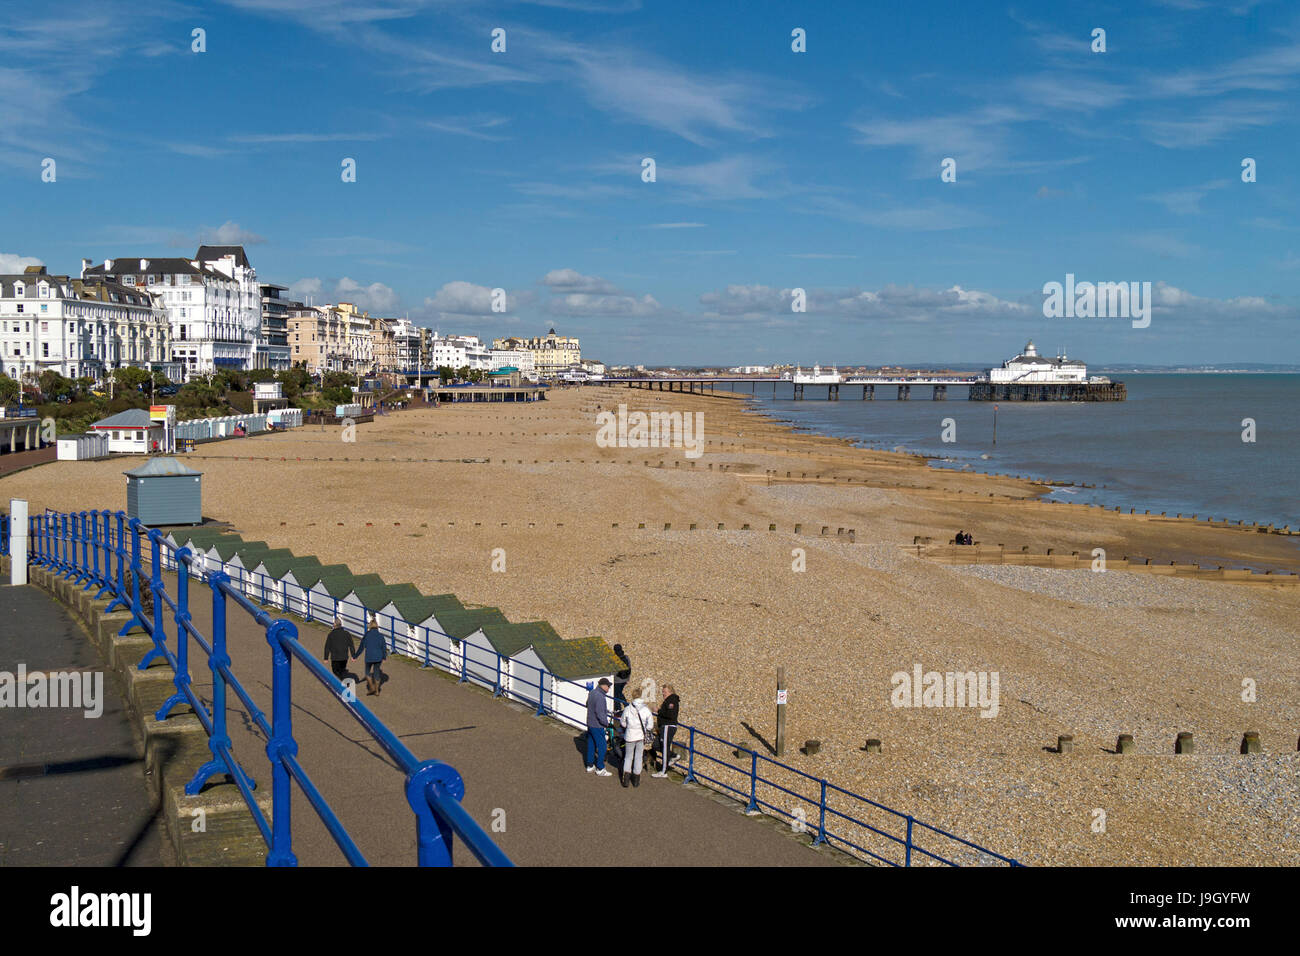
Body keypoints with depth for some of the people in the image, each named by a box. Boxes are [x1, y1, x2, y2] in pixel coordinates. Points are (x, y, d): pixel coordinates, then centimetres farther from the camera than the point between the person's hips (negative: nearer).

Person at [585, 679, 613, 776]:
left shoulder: (592, 692, 4)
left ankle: (590, 766, 26)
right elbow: (600, 715, -28)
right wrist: (607, 723, -11)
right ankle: (600, 769, 6)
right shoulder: (600, 697, -26)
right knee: (601, 746, 1)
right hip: (597, 726, -9)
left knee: (591, 745, 17)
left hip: (590, 724, 9)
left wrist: (605, 710, 19)